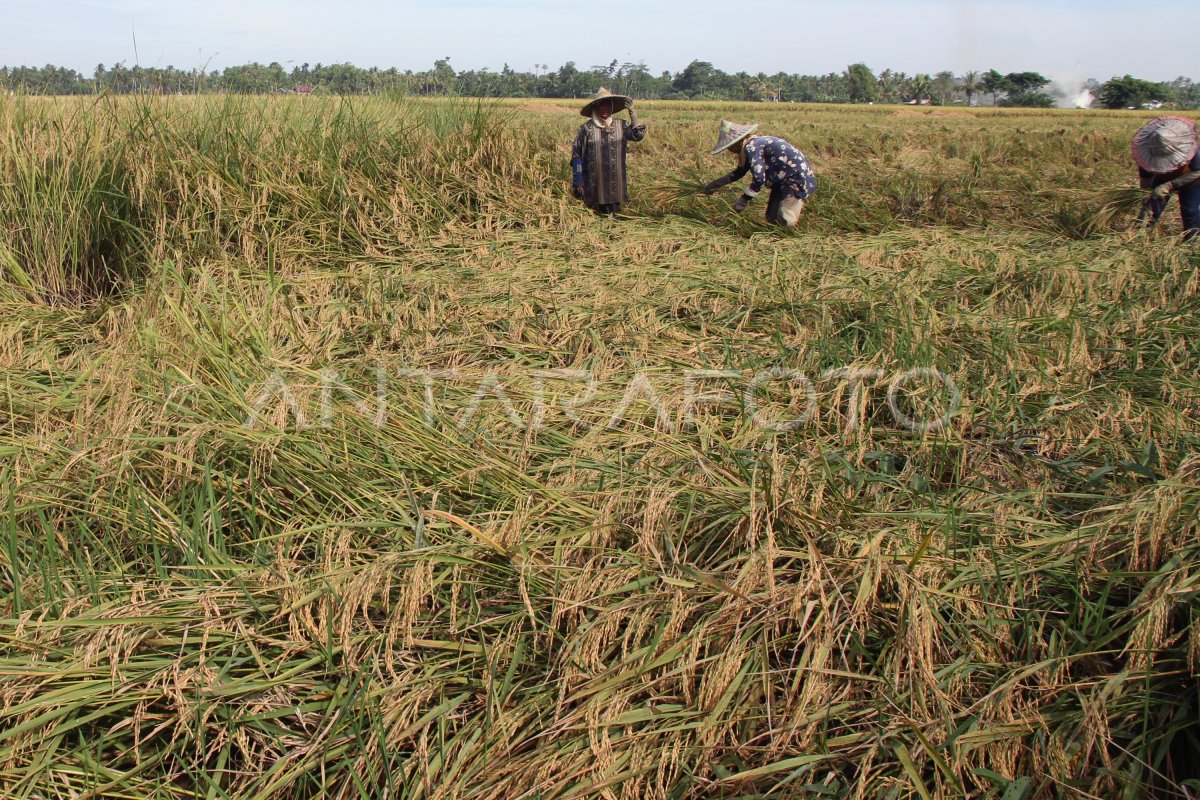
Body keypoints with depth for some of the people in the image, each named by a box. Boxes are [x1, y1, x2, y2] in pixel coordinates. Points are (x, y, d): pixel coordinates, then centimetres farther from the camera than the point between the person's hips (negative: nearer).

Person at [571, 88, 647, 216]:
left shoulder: (620, 126, 6)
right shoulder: (586, 128, -2)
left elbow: (638, 135, -8)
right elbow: (576, 155, -2)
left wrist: (632, 112, -10)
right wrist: (577, 181, -8)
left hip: (615, 184, 2)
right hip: (594, 185, -2)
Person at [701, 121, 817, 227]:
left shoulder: (752, 147, -23)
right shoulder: (753, 146, 9)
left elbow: (758, 179, -29)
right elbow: (738, 173, 22)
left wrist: (744, 199, -18)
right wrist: (716, 184, 19)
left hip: (797, 178, -10)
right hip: (782, 181, 10)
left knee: (784, 221, -17)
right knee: (771, 219, 11)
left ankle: (798, 203, 7)